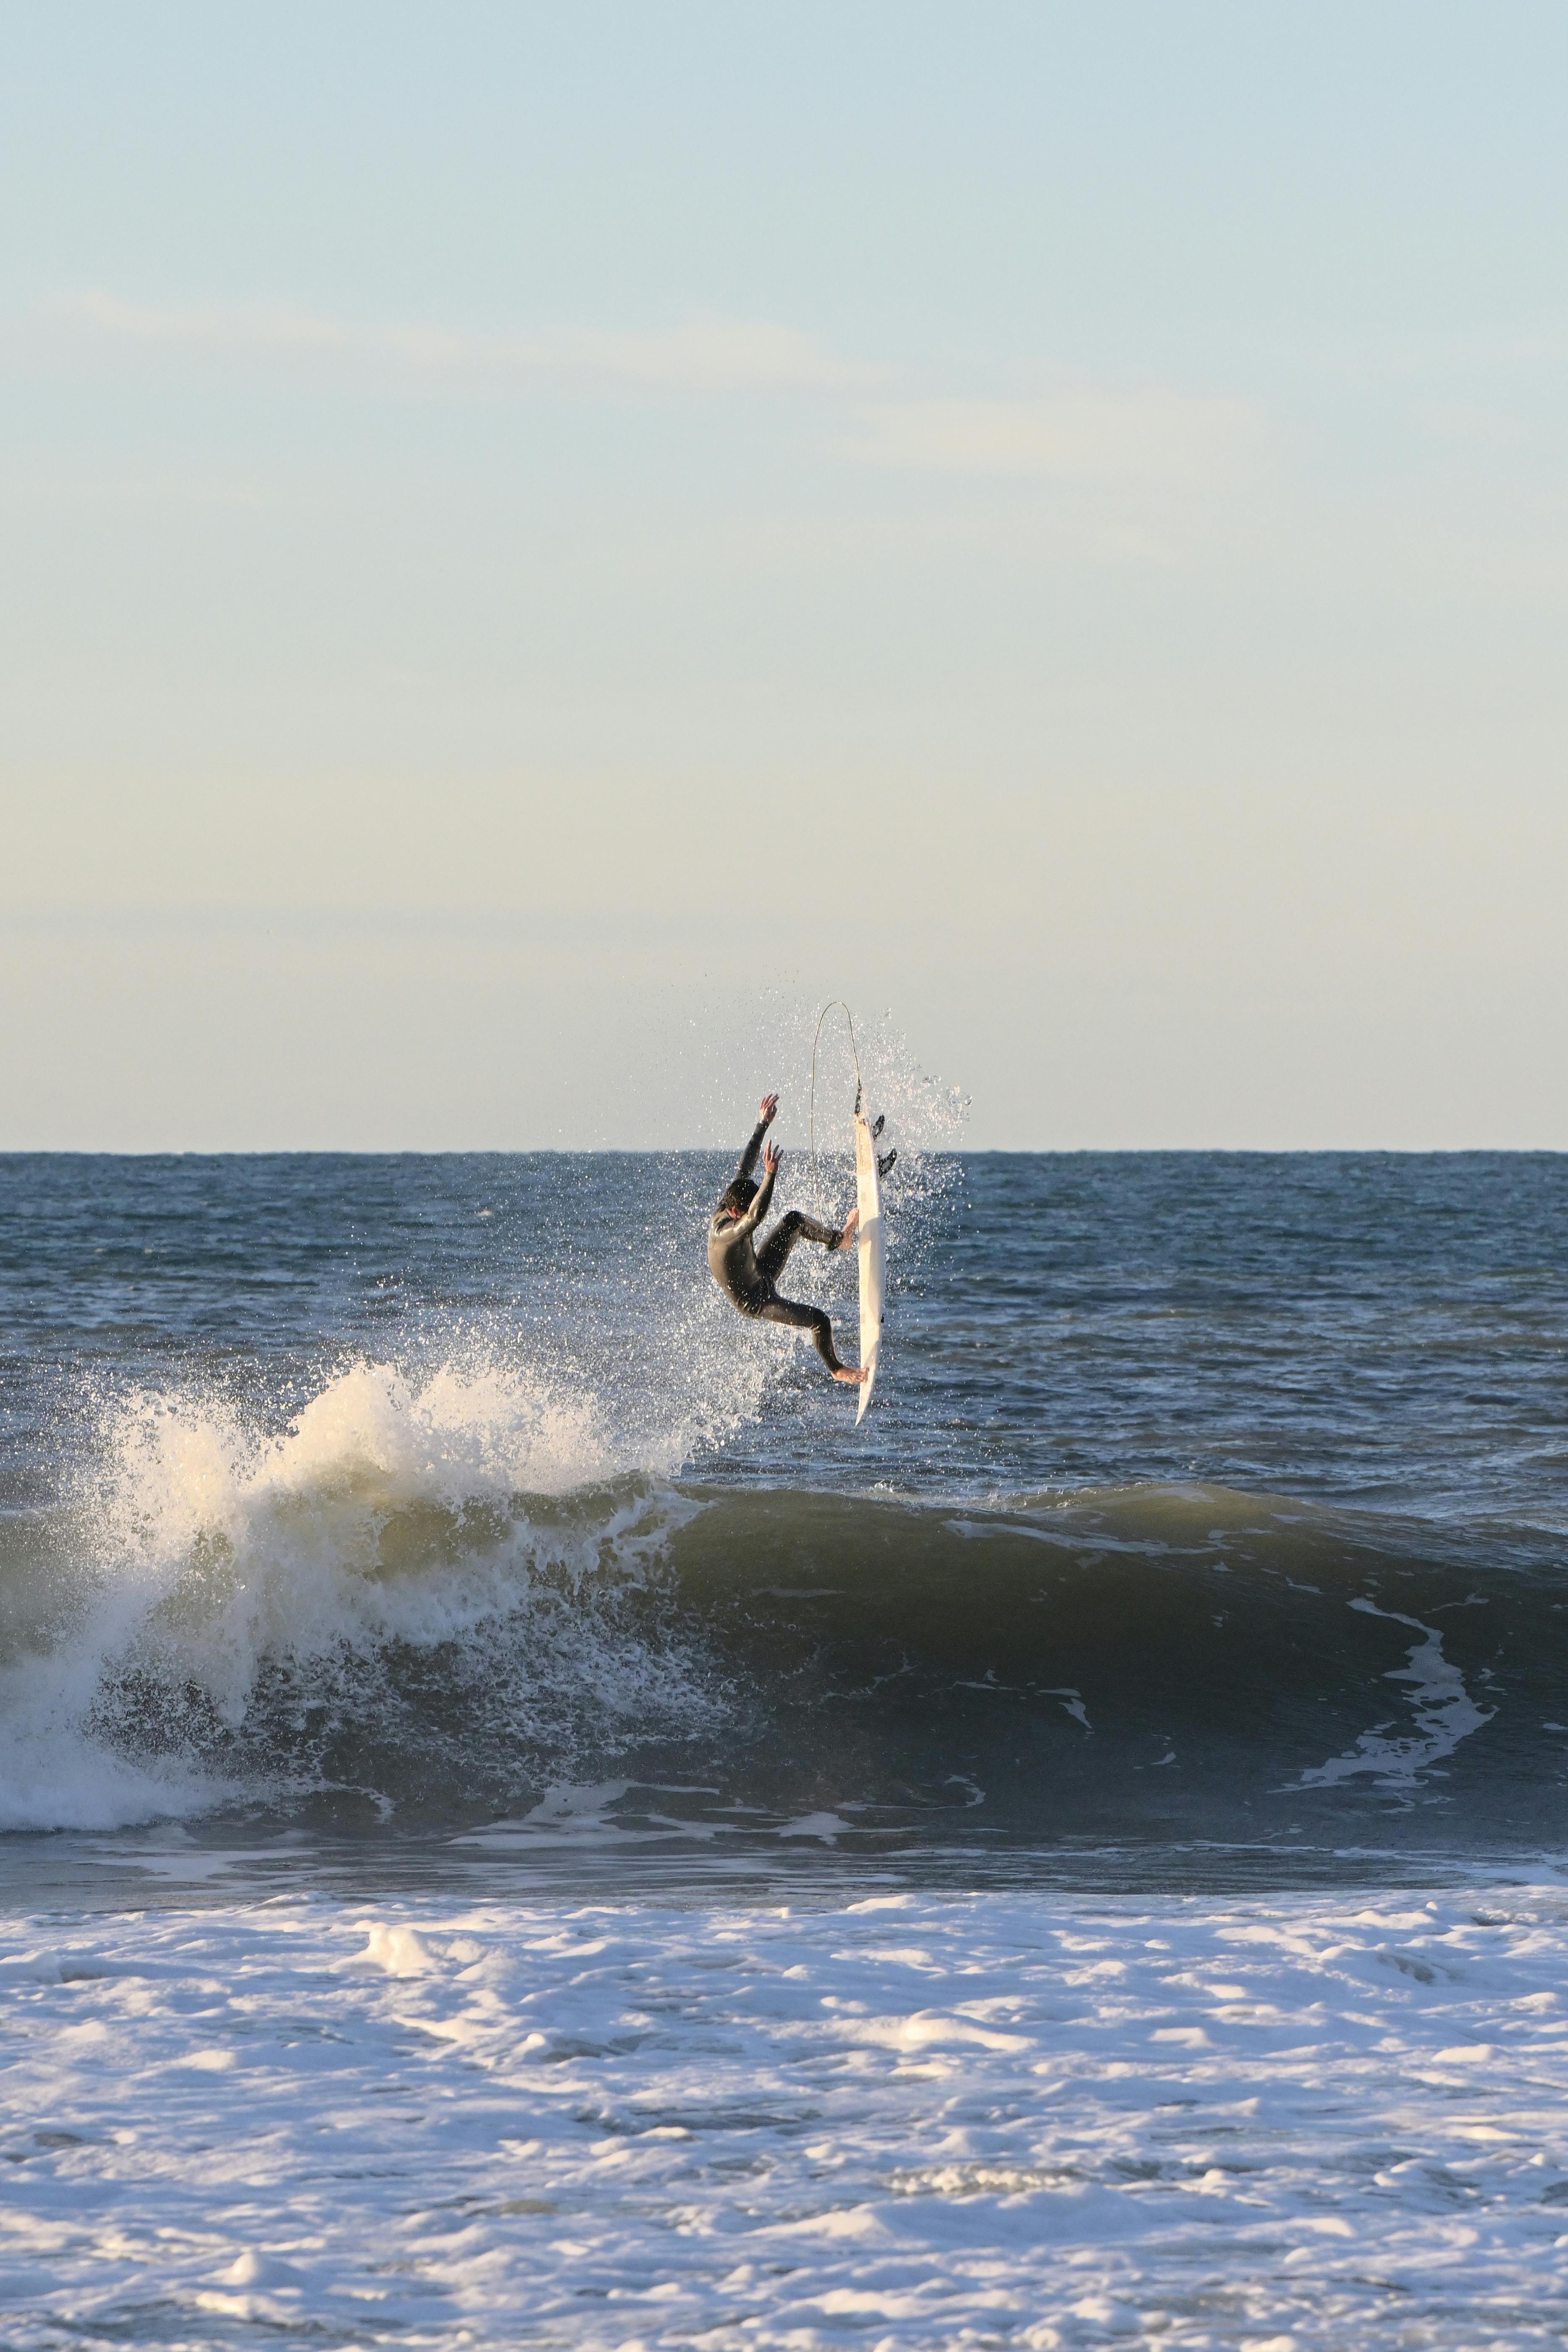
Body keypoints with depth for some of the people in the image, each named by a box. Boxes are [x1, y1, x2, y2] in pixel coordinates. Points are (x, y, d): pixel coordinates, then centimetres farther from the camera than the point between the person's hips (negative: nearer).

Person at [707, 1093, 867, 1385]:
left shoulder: (724, 1209, -14)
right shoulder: (726, 1233, -39)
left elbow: (744, 1168, -7)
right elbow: (756, 1217, -59)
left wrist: (763, 1125, -9)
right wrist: (770, 1175, -68)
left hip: (761, 1275, 9)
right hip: (756, 1303, -9)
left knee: (794, 1220, 5)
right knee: (819, 1320, -14)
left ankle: (836, 1238, 27)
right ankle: (836, 1369, 11)